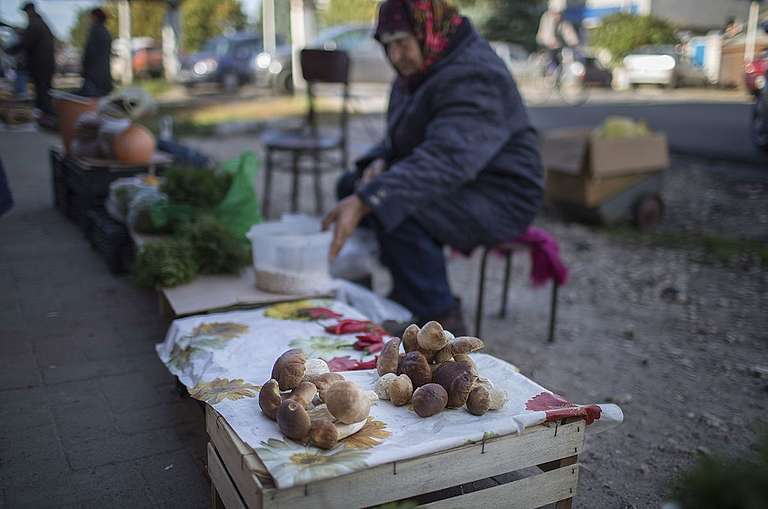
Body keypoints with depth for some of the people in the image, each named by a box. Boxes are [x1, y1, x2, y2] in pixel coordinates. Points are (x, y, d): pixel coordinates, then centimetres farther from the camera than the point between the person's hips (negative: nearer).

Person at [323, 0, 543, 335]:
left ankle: (440, 319, -15)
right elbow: (399, 139, 20)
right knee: (350, 184, 7)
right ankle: (405, 295, 8)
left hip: (499, 199, -10)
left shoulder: (475, 78, -23)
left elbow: (445, 159, -38)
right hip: (460, 183, 10)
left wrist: (364, 203, -45)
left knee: (395, 210, -32)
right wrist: (380, 162, -6)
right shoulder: (417, 71, 9)